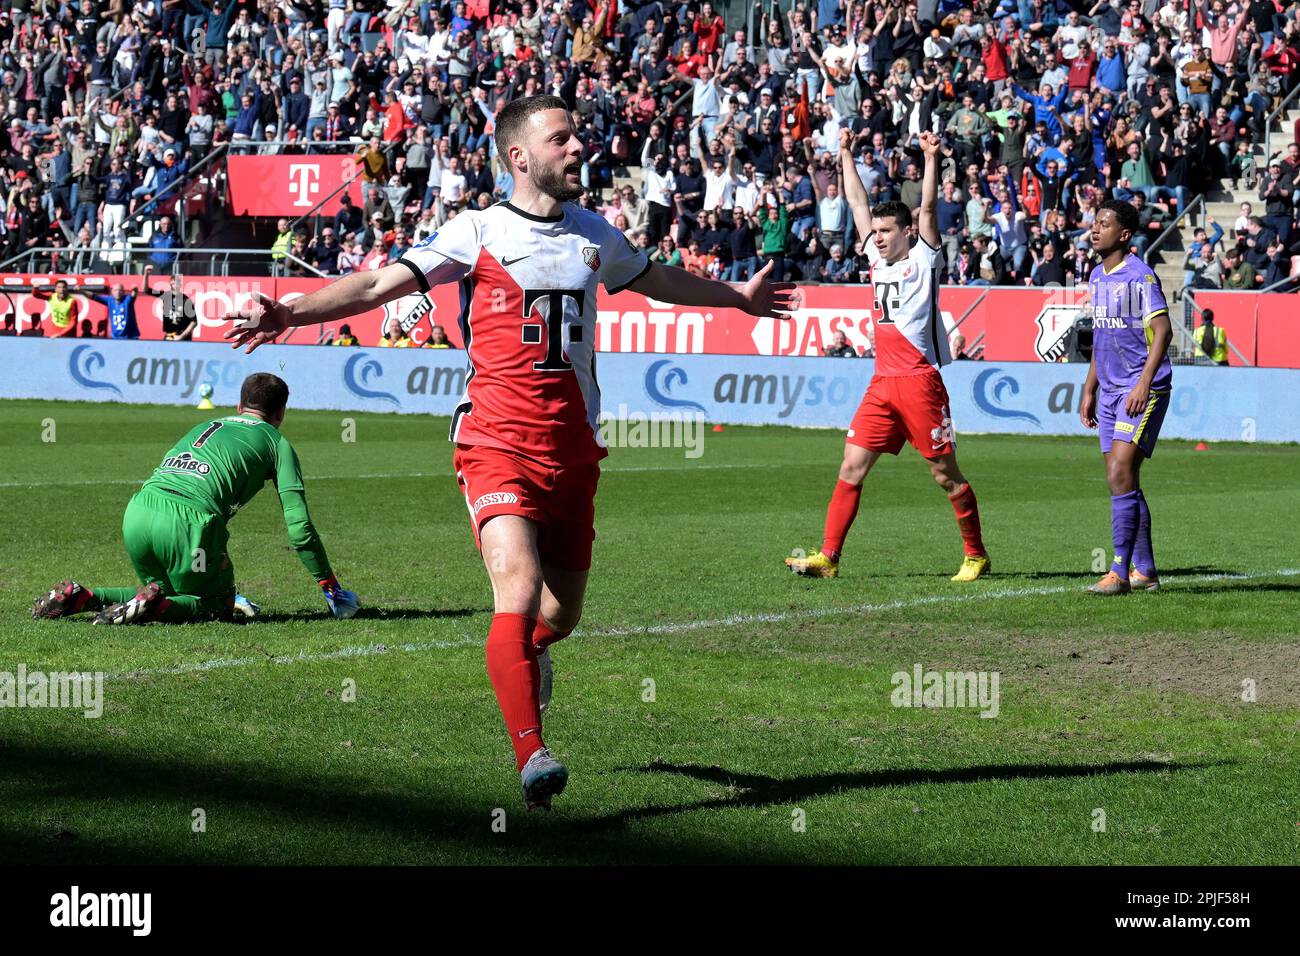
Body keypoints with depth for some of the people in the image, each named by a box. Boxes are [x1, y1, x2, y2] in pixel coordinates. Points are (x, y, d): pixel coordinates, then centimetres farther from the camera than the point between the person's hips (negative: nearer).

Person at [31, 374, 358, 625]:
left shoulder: (203, 427, 34)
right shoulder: (276, 442, 17)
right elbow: (299, 527, 9)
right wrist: (331, 588, 19)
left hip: (136, 512, 6)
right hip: (189, 521, -6)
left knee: (168, 593, 26)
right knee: (218, 606, 15)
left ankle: (80, 597, 6)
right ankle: (152, 606, -14)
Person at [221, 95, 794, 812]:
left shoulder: (594, 233, 12)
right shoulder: (478, 231, -3)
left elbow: (655, 281, 32)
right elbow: (380, 284, -7)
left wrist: (736, 295, 44)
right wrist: (289, 313, -19)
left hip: (573, 450, 5)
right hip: (498, 444, -5)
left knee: (561, 612, 9)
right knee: (519, 590, -23)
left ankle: (525, 653, 46)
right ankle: (531, 756, -26)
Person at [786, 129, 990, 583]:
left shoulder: (924, 260, -1)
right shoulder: (878, 260, 15)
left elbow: (928, 209, -12)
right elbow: (858, 203, 20)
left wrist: (931, 159, -18)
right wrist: (846, 155, 23)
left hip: (920, 381, -6)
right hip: (882, 383, 6)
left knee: (946, 474, -1)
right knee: (852, 467, -1)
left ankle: (975, 556, 11)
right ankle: (827, 557, -3)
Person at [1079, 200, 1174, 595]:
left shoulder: (1139, 276, -12)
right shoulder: (1097, 276, 14)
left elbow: (1162, 331, -17)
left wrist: (1143, 384, -25)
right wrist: (1089, 390, 21)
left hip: (1143, 391, -9)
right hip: (1110, 391, 9)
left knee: (1120, 475, -16)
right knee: (1123, 481, 9)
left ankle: (1120, 572, -16)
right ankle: (1144, 570, 16)